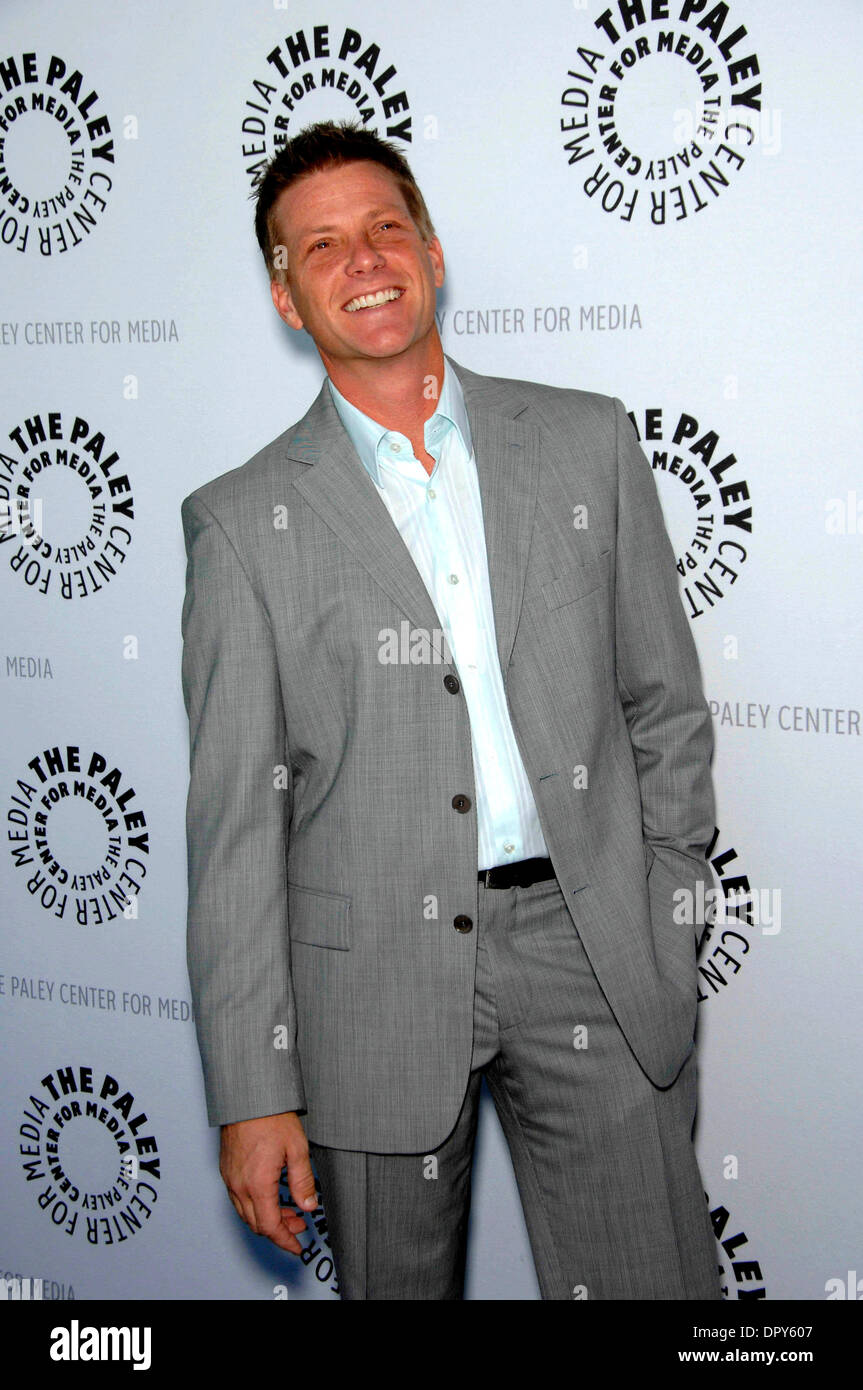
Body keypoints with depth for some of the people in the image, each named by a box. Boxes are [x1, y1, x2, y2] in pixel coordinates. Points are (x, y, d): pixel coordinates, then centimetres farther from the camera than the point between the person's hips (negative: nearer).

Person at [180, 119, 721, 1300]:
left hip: (587, 942, 1)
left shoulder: (587, 441, 5)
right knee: (396, 1284, 14)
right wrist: (253, 1092, -6)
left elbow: (666, 705, 10)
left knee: (653, 1279, 3)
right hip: (374, 976, -1)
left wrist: (667, 932, 6)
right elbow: (235, 821, -3)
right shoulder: (244, 520, -1)